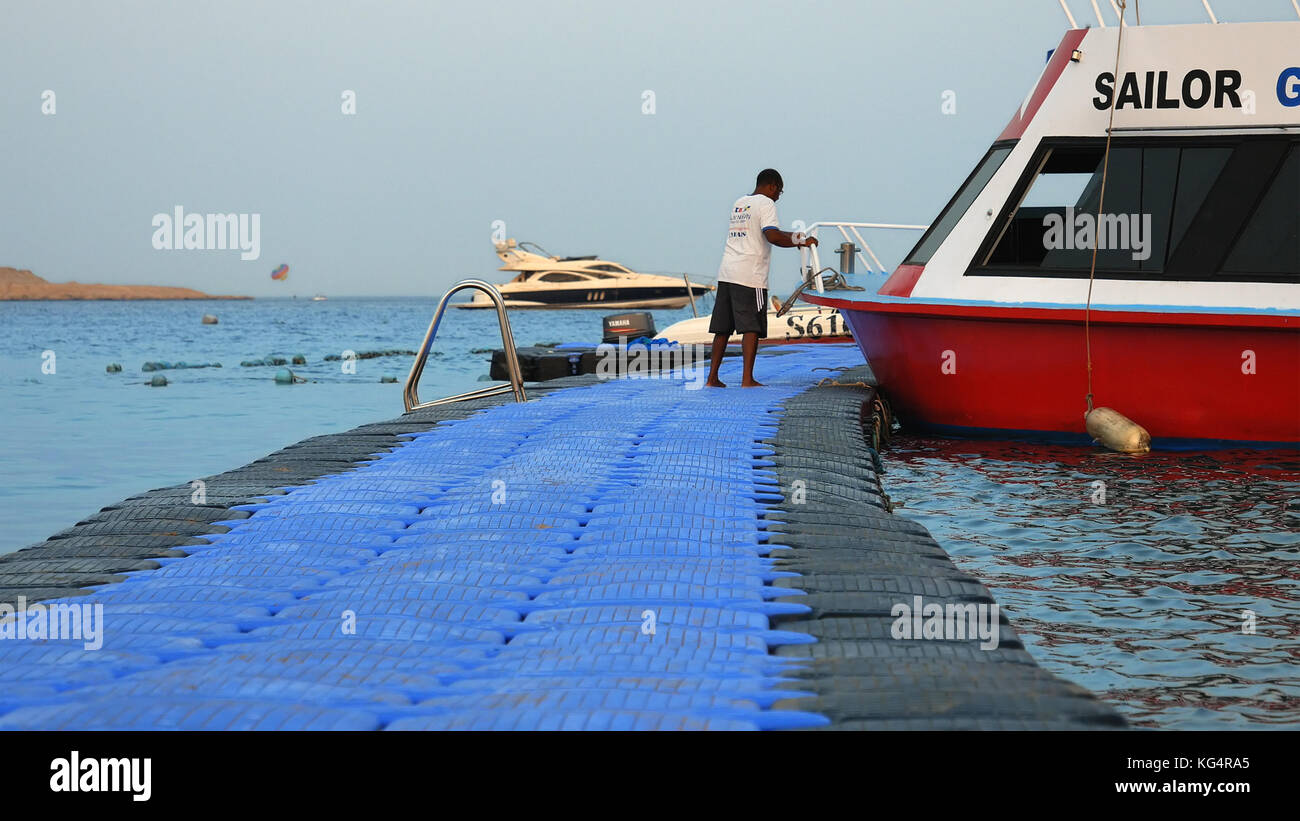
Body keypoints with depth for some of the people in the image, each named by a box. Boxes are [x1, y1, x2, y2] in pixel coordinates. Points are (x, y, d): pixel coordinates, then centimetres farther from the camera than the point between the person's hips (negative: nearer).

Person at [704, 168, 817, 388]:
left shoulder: (739, 203, 21)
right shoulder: (766, 204, -4)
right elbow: (772, 236, -18)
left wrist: (792, 237, 32)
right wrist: (801, 242, -8)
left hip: (726, 272, 8)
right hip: (749, 276, -8)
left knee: (722, 328, 9)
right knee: (751, 327, -6)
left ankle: (712, 377, 9)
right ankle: (747, 378, -12)